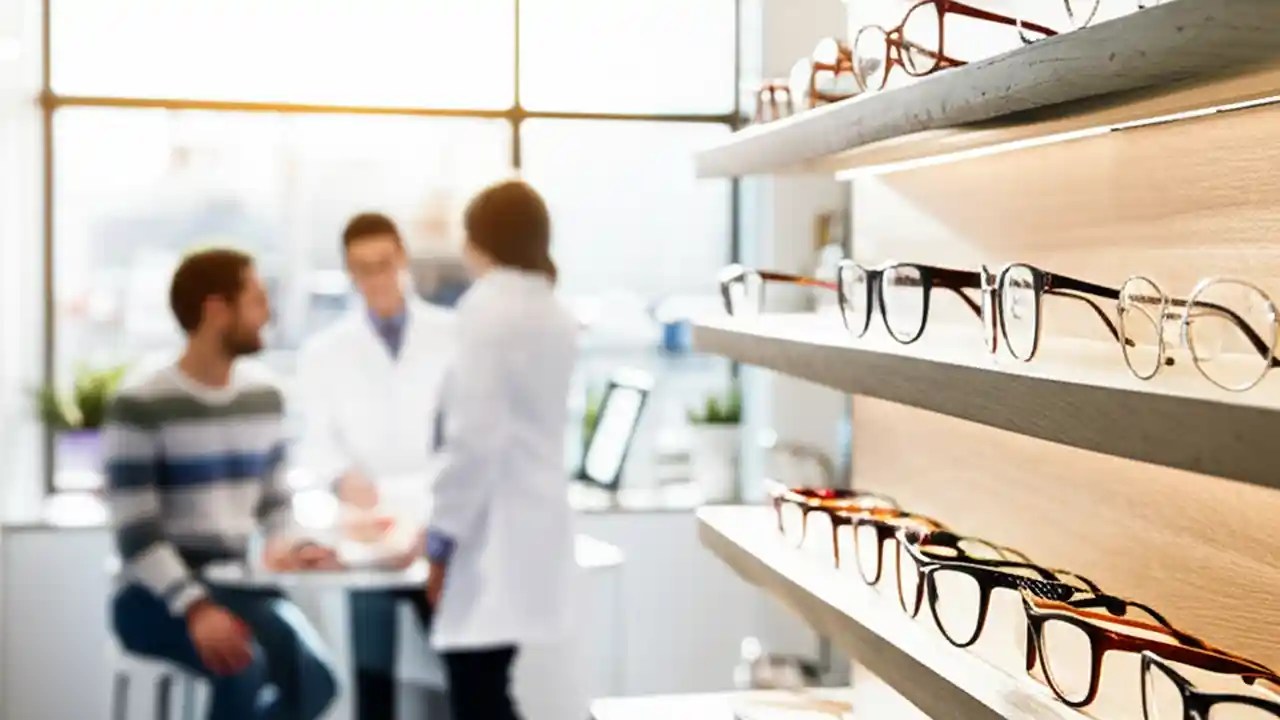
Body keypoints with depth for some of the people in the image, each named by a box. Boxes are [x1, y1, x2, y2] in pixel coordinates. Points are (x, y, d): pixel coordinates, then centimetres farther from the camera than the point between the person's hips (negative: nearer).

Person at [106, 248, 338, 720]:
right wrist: (196, 607, -27)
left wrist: (291, 547, -7)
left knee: (312, 676, -21)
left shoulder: (263, 396, 10)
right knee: (245, 665, -32)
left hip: (237, 586, 5)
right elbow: (137, 537, -14)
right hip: (160, 594, -5)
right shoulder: (141, 406, -10)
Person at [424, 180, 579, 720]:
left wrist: (440, 539, -11)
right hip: (535, 524, 9)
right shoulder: (555, 315, 13)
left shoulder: (487, 307, -12)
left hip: (493, 533, -9)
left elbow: (473, 437, -19)